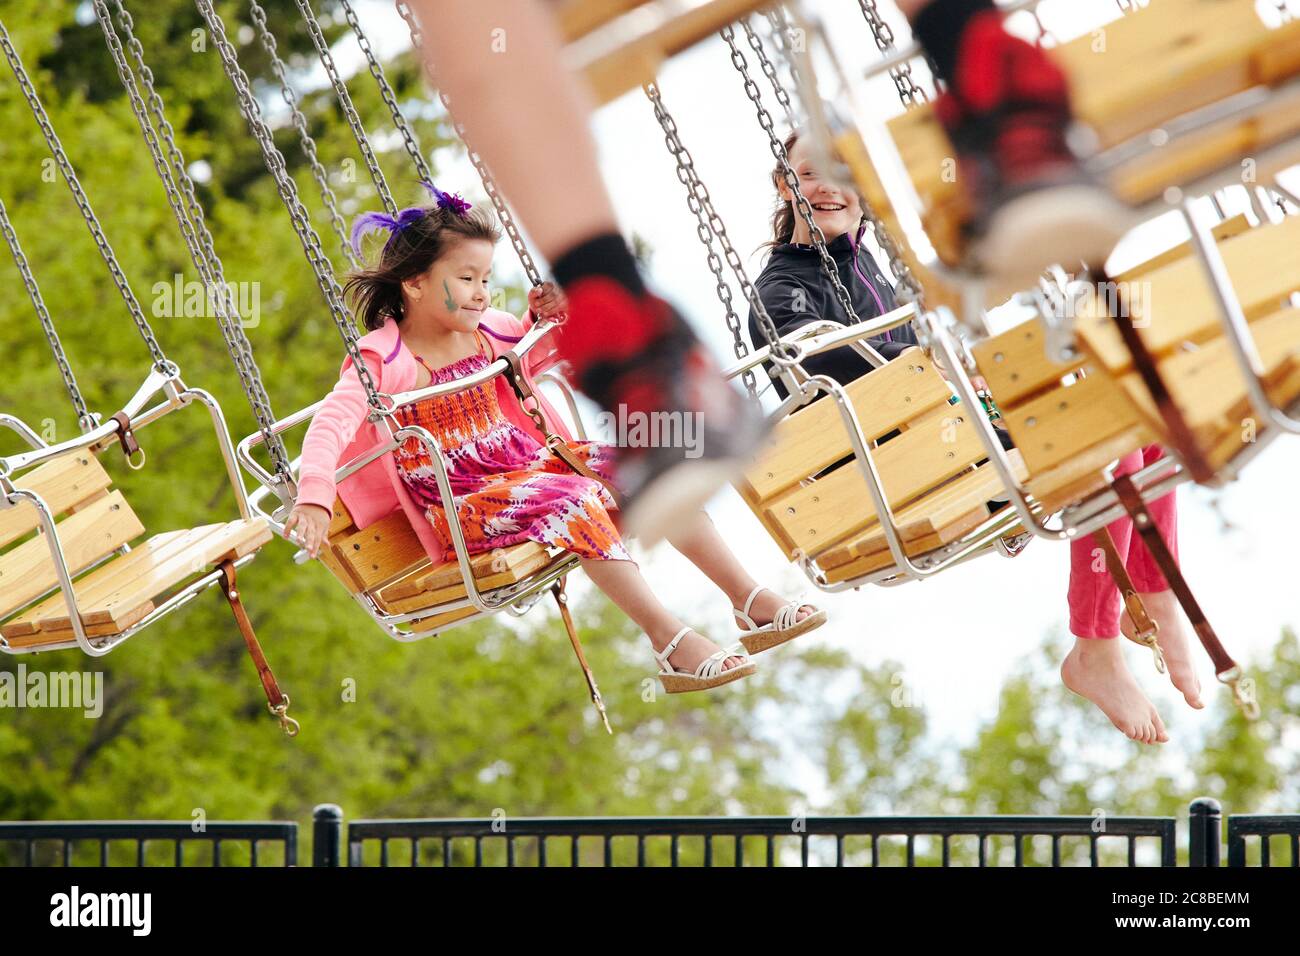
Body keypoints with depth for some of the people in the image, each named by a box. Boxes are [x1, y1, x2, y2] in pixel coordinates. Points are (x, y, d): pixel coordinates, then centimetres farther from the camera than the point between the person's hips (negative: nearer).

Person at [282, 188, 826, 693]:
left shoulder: (485, 333, 8)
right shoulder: (384, 360, -14)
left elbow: (540, 353, 29)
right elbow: (331, 425, -30)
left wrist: (551, 317, 5)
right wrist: (312, 500, -47)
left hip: (528, 464, 8)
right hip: (464, 506, -8)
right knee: (571, 499, -32)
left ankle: (751, 599, -8)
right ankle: (672, 646, -32)